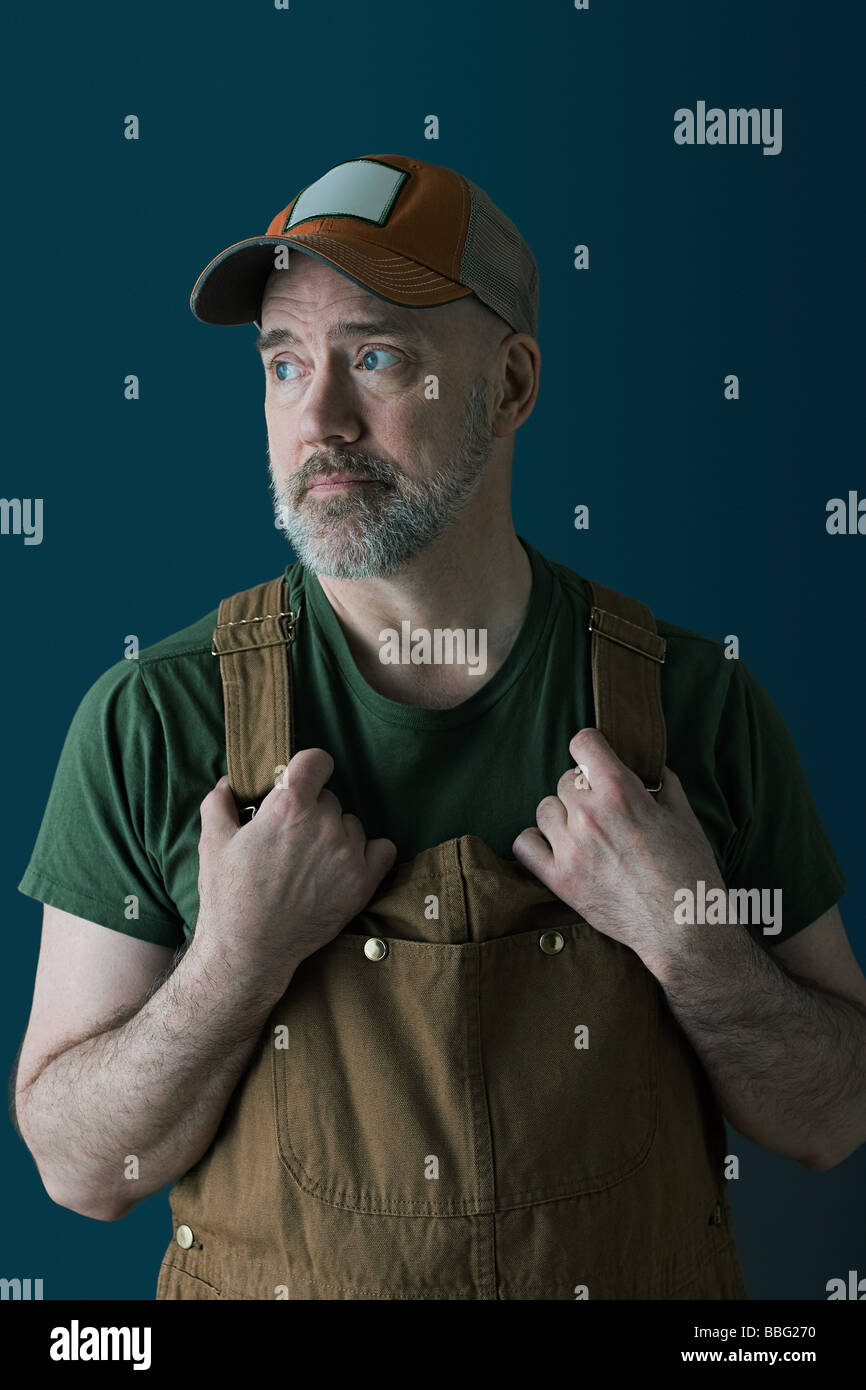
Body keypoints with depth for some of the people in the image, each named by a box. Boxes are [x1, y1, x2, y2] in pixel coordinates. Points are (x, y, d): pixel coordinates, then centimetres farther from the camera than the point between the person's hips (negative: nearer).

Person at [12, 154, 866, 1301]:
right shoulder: (150, 721, -14)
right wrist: (239, 960, -26)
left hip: (639, 1279, 1)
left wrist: (685, 938, -22)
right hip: (270, 1278, 0)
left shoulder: (697, 700, -12)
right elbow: (80, 1169, -11)